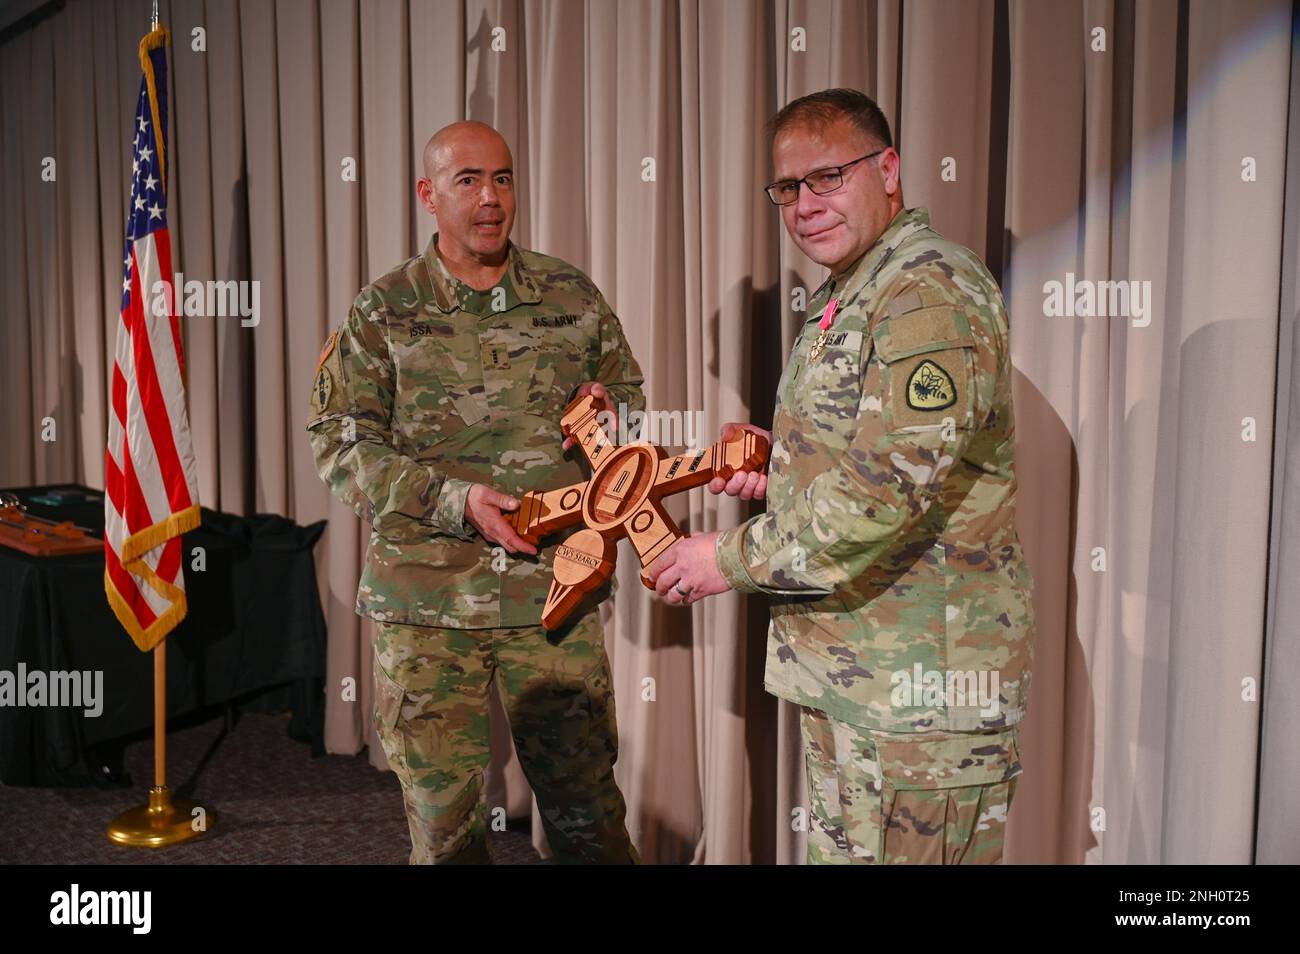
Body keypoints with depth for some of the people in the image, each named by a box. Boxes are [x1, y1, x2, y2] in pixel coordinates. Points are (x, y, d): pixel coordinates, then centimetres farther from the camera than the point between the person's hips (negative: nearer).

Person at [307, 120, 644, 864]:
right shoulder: (383, 312, 1)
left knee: (586, 809, 8)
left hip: (554, 593, 1)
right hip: (425, 604, -1)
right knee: (444, 820, 10)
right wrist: (455, 500, -16)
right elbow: (339, 443, -3)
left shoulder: (572, 295, 6)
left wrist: (607, 416, -8)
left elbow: (629, 394, 17)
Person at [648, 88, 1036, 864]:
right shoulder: (847, 299, 17)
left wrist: (735, 560, -16)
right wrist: (778, 469, 6)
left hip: (920, 683, -10)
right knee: (841, 848, 20)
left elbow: (886, 488, -26)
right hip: (844, 672, 10)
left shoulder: (932, 293, -17)